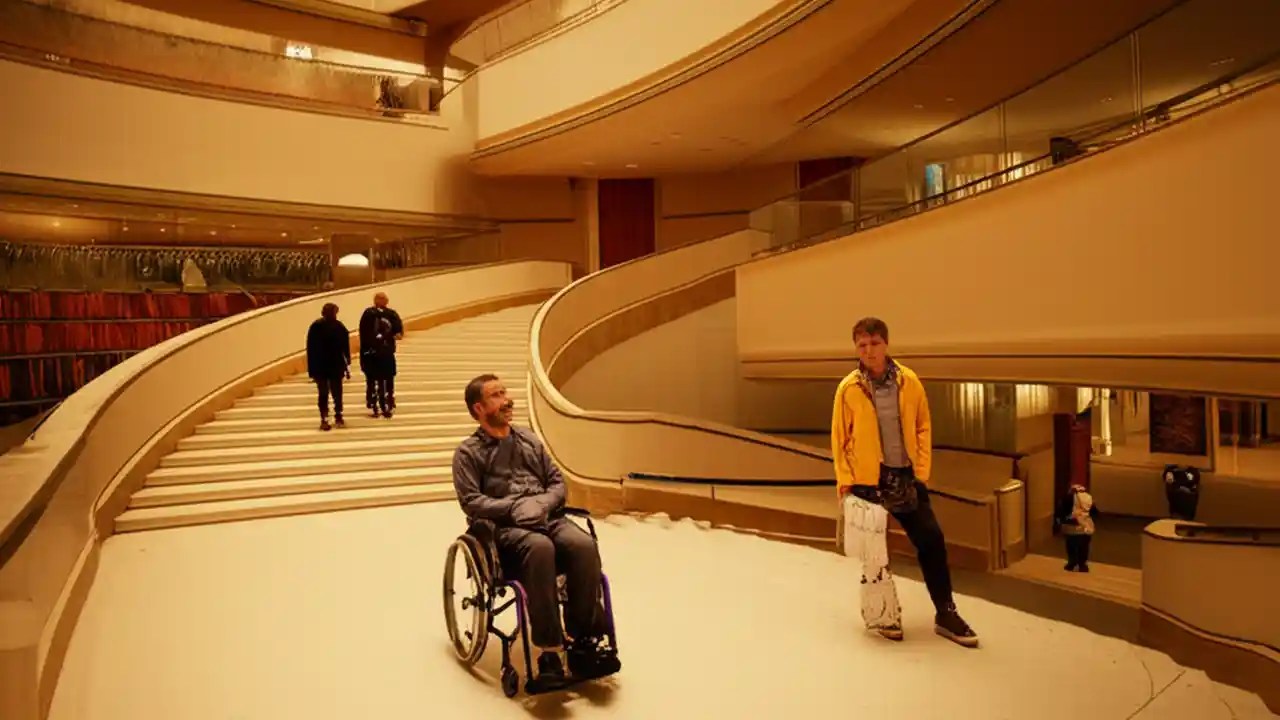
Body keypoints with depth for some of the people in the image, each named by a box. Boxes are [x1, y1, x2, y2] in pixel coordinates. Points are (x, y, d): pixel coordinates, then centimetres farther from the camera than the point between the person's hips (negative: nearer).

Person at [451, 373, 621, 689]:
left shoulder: (529, 439, 22)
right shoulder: (468, 452, 7)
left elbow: (557, 482, 18)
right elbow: (470, 501, -5)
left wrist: (542, 503, -4)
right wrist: (515, 506, -17)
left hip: (548, 517, 4)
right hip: (504, 527, -4)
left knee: (584, 545, -29)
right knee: (540, 547, -39)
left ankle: (582, 640, -21)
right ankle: (549, 651, -35)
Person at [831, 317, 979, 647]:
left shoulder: (909, 381, -3)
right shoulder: (848, 388, -8)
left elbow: (922, 427, 5)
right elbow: (840, 439, -3)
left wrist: (922, 471, -1)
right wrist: (845, 482, -8)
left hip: (906, 478, 2)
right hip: (867, 480, -2)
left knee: (932, 541, 3)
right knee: (874, 551, 3)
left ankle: (945, 613, 18)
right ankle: (883, 617, 21)